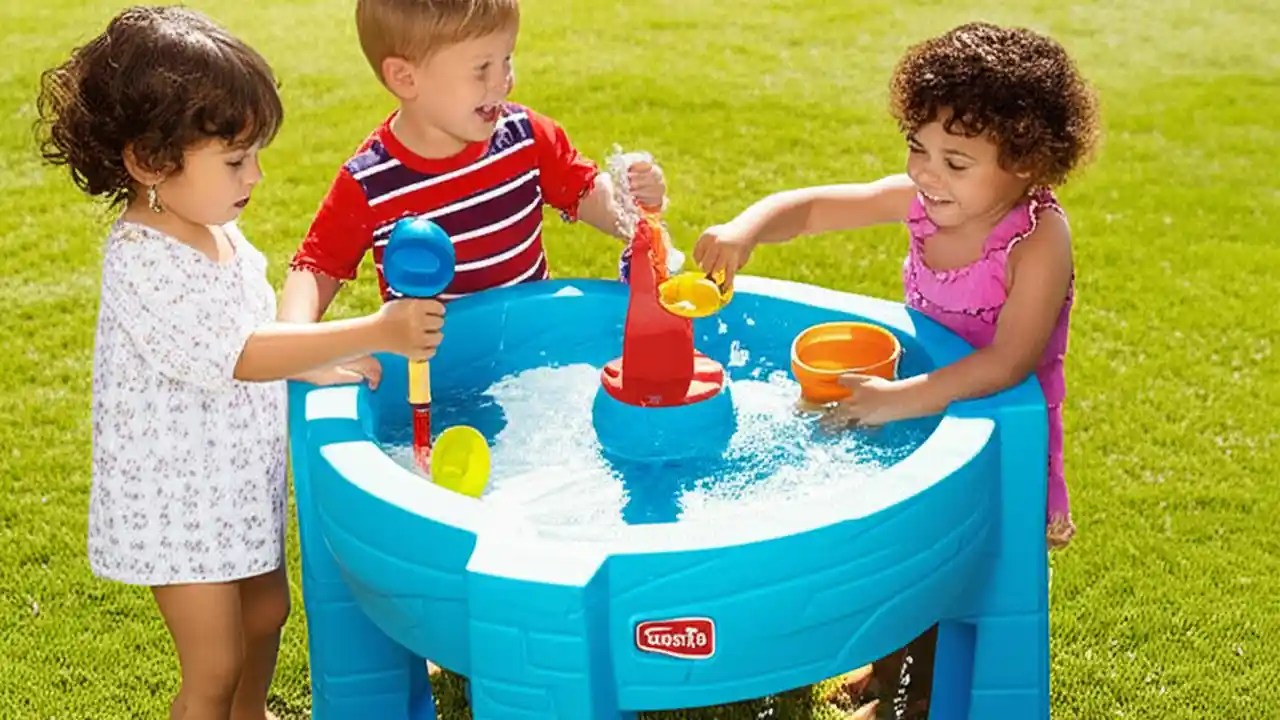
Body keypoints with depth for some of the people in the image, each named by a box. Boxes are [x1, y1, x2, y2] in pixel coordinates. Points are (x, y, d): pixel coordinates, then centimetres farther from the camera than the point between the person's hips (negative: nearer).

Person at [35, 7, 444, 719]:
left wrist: (334, 362, 0)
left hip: (242, 477, 9)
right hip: (180, 500, -9)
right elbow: (234, 355, -34)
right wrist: (373, 332, -37)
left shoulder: (221, 234, 0)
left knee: (267, 613, 27)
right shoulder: (140, 263, -28)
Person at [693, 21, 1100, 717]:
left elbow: (1009, 361, -37)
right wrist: (745, 229, -29)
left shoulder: (1038, 240, -28)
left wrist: (898, 400, -41)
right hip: (923, 418, 6)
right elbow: (806, 208, -8)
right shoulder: (921, 199, -12)